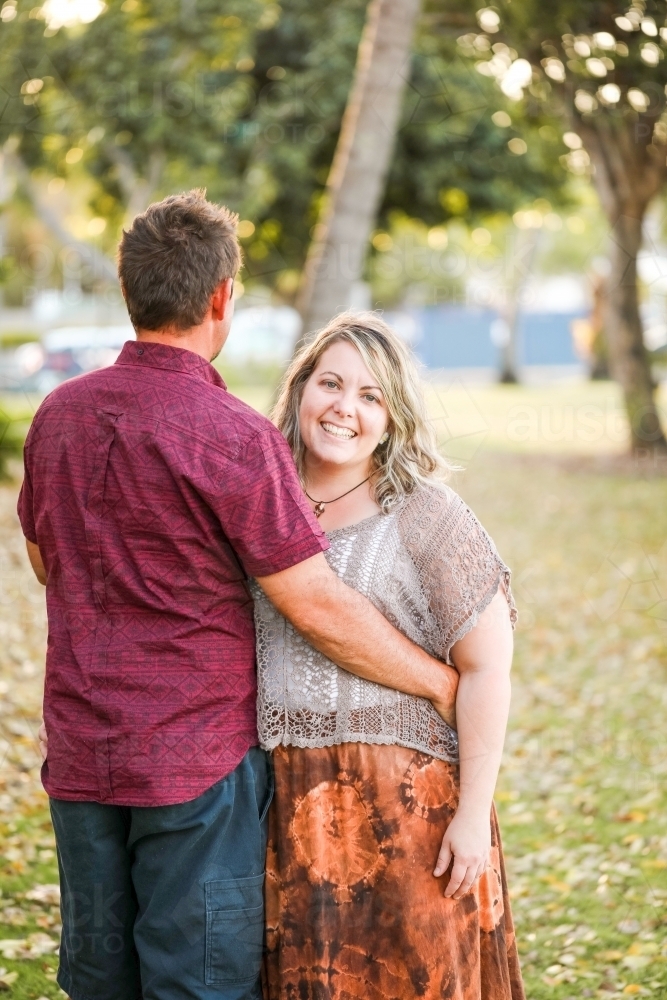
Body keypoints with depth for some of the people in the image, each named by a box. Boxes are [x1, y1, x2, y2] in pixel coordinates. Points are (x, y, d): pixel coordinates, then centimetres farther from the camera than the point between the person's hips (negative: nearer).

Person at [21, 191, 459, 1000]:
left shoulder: (58, 414, 2)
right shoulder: (234, 438, -18)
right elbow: (320, 609, -17)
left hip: (79, 752, 6)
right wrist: (444, 685, -5)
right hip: (198, 761, -6)